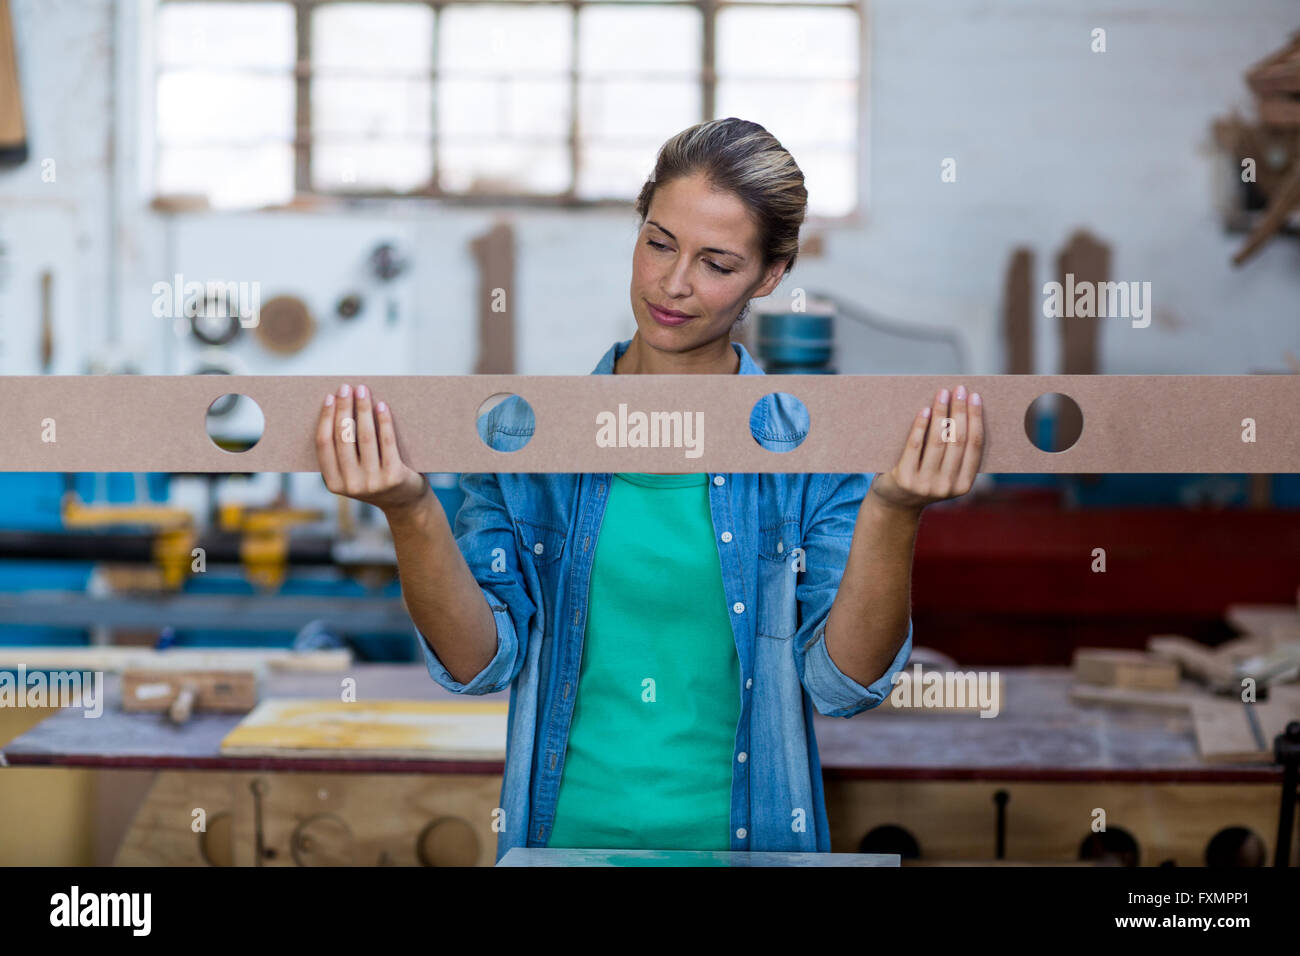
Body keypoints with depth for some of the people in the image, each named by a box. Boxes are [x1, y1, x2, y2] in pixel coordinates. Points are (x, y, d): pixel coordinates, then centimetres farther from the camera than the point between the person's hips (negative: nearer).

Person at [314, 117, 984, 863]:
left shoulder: (814, 447, -2)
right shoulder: (527, 430, 1)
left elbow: (845, 682, -8)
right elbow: (481, 663, -5)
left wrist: (891, 513, -21)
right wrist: (410, 511, -18)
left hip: (746, 840, 0)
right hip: (565, 835, 1)